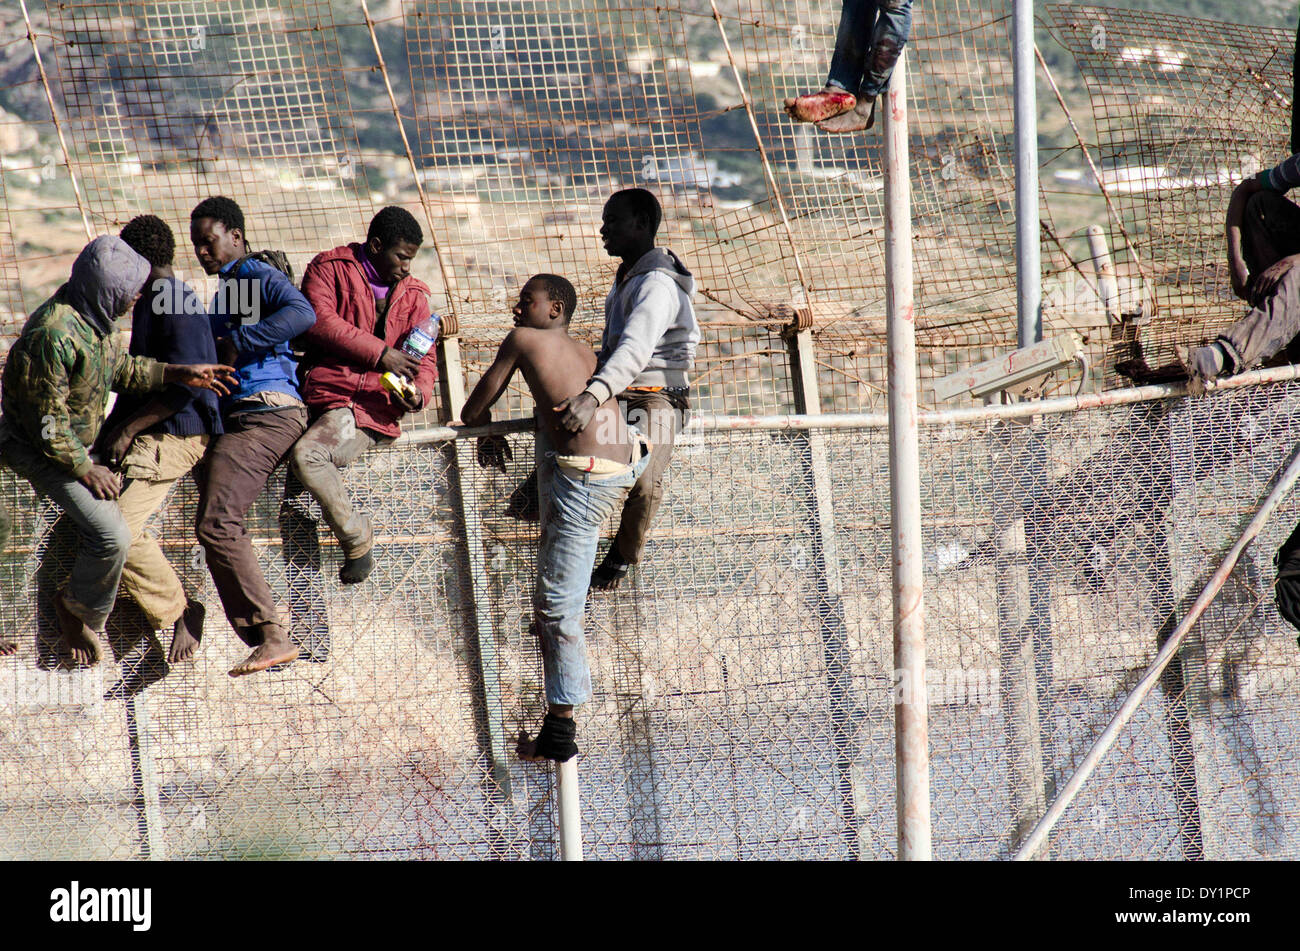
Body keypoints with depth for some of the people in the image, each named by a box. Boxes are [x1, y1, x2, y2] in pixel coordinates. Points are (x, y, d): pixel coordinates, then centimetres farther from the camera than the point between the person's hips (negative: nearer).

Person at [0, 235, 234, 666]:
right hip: (39, 450, -10)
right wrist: (84, 469, -19)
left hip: (79, 438, 10)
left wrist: (178, 373, 1)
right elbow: (46, 421, -28)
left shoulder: (94, 315, -4)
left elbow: (119, 368, 12)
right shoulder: (54, 335, -34)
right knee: (111, 535, -18)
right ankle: (82, 609, 8)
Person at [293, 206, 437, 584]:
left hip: (377, 407, -2)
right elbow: (319, 322, -8)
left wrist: (419, 393, -7)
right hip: (328, 392, 2)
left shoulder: (412, 294, 20)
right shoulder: (329, 269, 8)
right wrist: (381, 354, -13)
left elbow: (425, 359, 18)